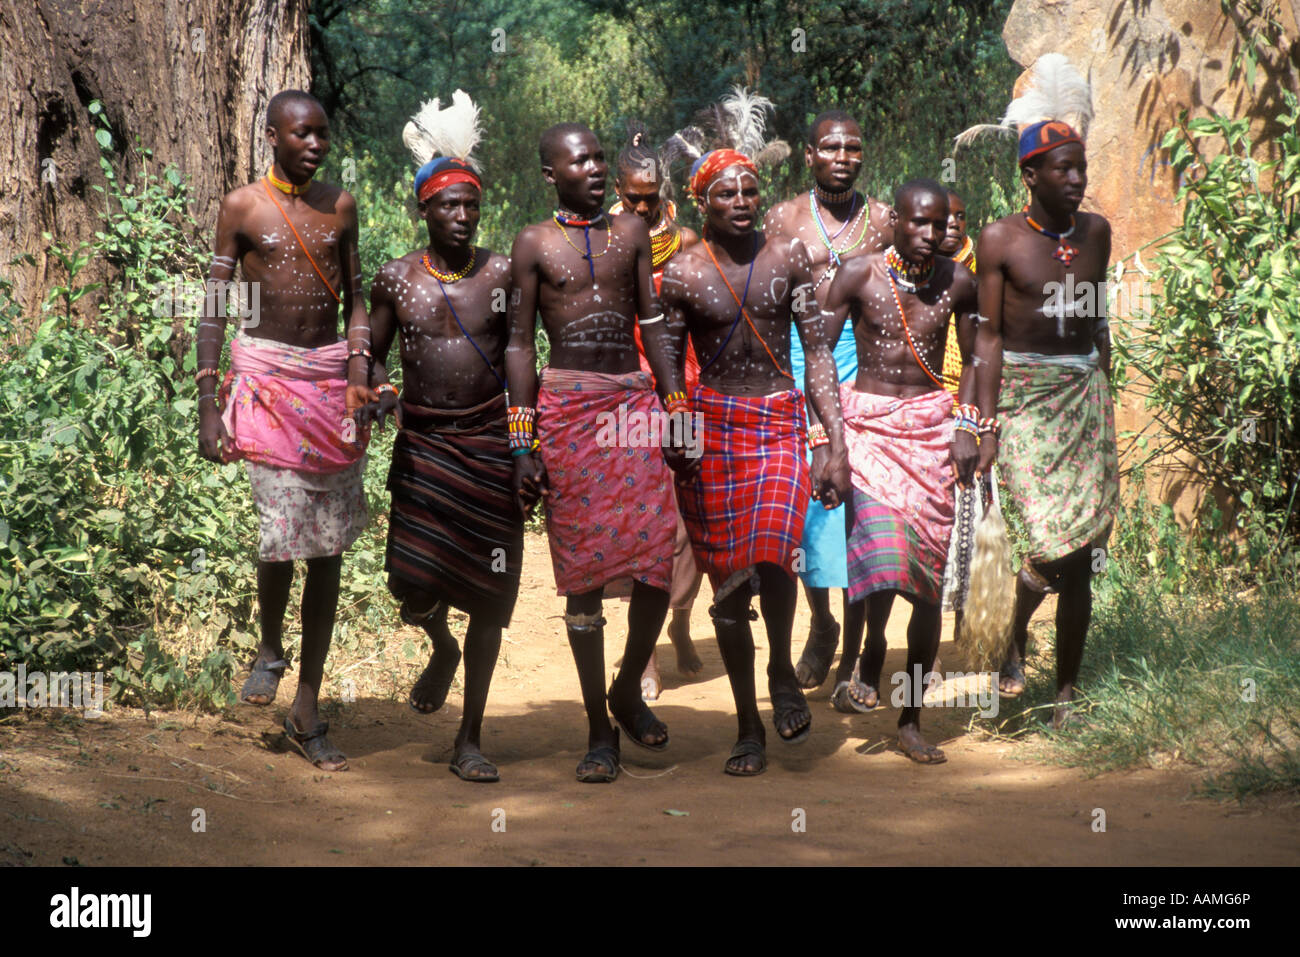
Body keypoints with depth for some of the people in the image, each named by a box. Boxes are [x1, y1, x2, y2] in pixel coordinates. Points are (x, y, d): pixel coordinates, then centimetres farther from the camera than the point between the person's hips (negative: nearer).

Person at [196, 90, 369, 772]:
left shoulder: (339, 206, 10)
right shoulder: (242, 207, 0)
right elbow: (213, 311, 0)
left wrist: (359, 376, 2)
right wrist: (208, 406, -6)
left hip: (331, 376, 4)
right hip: (266, 372, -4)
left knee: (330, 544, 4)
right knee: (283, 531, -15)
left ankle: (307, 711, 12)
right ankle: (269, 649, 18)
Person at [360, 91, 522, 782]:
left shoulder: (503, 274, 2)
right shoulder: (396, 279, 3)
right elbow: (374, 354, 12)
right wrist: (377, 387, -11)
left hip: (489, 441, 0)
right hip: (422, 441, 0)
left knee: (488, 591, 0)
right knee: (413, 581, -10)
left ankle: (470, 737, 10)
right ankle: (442, 649, 29)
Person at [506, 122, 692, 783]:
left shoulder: (631, 232, 11)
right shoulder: (534, 244, 3)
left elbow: (653, 326, 14)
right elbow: (519, 344, 2)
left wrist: (676, 412, 8)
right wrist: (523, 444, -4)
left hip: (633, 403, 3)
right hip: (567, 408, -2)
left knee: (656, 562, -6)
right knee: (583, 570, 0)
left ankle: (628, 692, 19)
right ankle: (599, 729, 8)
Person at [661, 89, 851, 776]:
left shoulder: (787, 257, 4)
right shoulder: (681, 275, 1)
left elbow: (817, 351, 5)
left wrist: (836, 442, -1)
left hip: (780, 421, 0)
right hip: (710, 427, 0)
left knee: (771, 555, -23)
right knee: (727, 581, 3)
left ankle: (782, 673, 6)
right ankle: (748, 729, 15)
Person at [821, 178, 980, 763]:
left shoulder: (957, 282, 2)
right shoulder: (858, 275, -6)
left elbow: (975, 357, 14)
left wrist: (966, 427, 2)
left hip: (931, 424, 2)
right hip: (867, 422, -2)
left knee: (930, 581, 0)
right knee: (883, 547, -23)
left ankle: (911, 722, 10)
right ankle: (872, 654, 9)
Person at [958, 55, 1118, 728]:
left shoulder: (1095, 231, 7)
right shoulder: (1001, 239, -6)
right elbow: (989, 334, -6)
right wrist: (986, 426, -11)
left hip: (1086, 391, 4)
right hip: (1025, 392, -4)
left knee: (1085, 548, 3)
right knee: (1053, 539, -17)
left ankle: (1068, 689, 12)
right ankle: (1015, 638, 12)